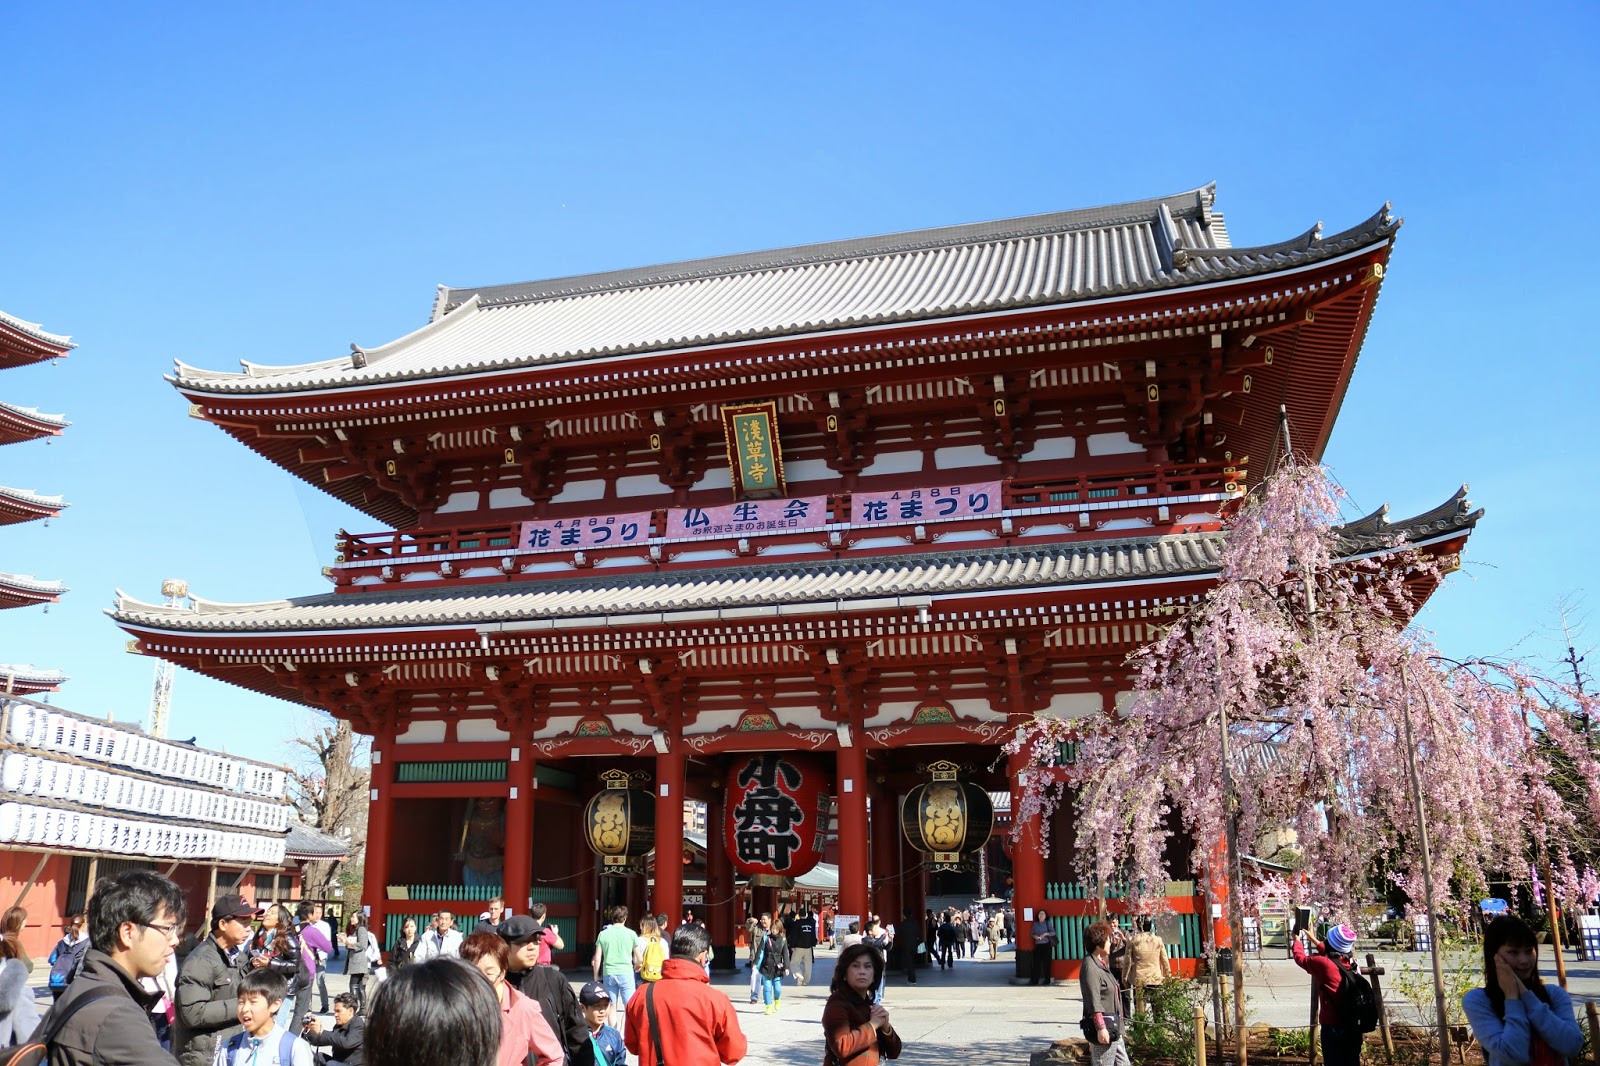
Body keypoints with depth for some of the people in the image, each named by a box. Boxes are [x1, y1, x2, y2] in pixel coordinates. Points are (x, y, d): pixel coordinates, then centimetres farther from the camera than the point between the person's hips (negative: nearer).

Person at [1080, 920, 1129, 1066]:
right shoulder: (1090, 966, -16)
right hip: (1103, 1029, -10)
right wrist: (1101, 1028, -23)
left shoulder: (1101, 964, 15)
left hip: (1113, 1028, 10)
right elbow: (1093, 1002, -20)